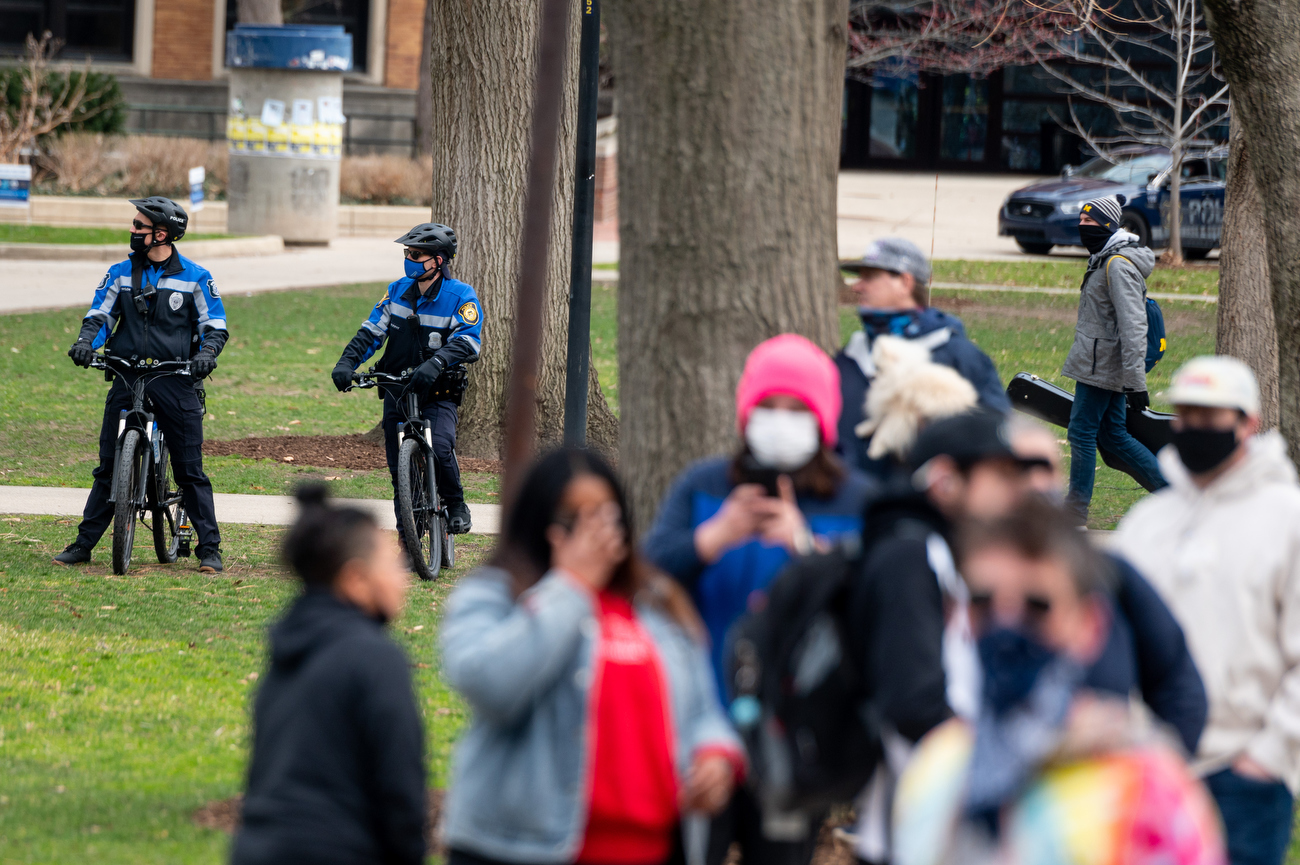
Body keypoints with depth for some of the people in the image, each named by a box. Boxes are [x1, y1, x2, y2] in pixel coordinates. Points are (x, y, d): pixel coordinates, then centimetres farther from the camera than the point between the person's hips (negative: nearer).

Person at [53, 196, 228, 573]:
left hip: (175, 382, -3)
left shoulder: (195, 277, 1)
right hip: (127, 378, 3)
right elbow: (100, 315, 7)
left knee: (190, 471, -3)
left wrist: (206, 353, -18)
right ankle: (83, 544, 9)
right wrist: (86, 341, -13)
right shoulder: (121, 273, 9)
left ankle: (209, 549, 2)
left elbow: (215, 325, 2)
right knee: (108, 467, 3)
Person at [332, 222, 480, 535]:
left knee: (439, 447, -28)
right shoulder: (398, 291, 5)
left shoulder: (461, 296, -10)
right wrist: (347, 362, -13)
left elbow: (468, 341, -22)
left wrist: (435, 363, -40)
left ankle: (456, 506, -3)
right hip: (397, 391, 4)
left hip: (438, 395, -4)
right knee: (400, 471, 3)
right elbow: (372, 331, 4)